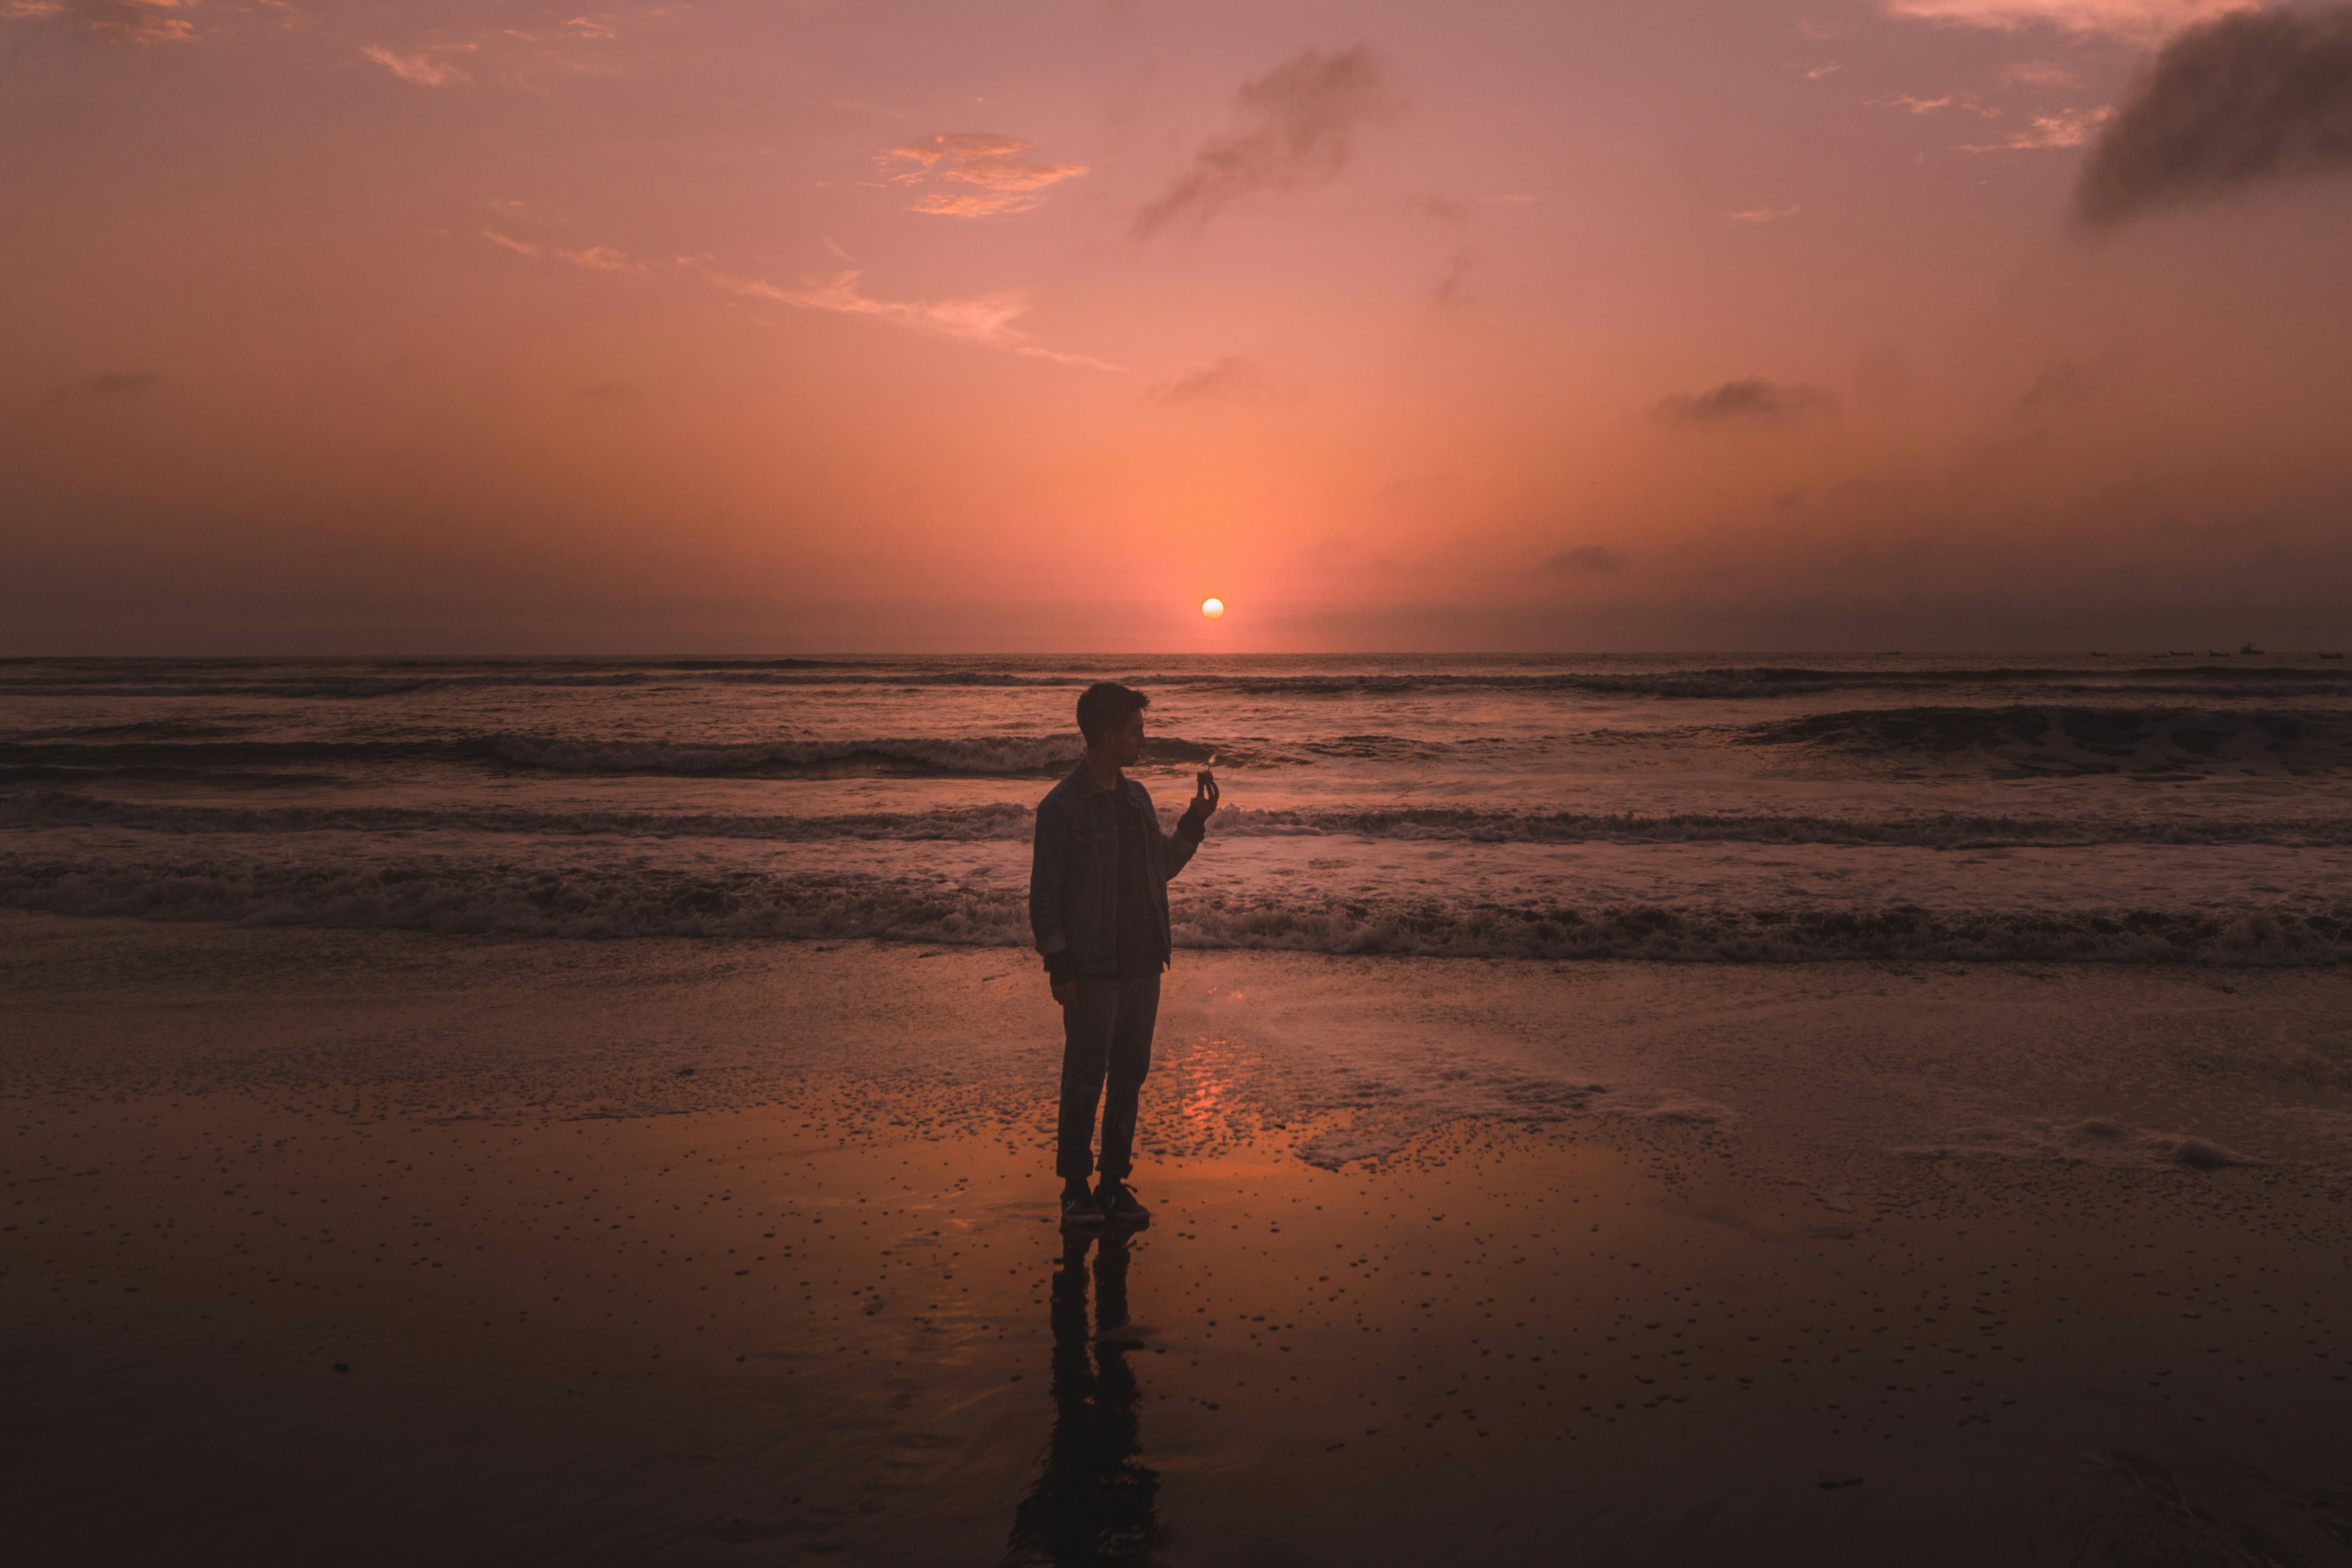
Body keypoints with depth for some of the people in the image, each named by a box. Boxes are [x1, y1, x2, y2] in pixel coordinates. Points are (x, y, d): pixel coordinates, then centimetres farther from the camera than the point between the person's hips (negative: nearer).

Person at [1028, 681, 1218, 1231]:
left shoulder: (1136, 798, 12)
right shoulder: (1063, 806, -10)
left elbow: (1162, 867, 20)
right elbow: (1044, 894, -9)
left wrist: (1195, 820, 9)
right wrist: (1060, 967, -13)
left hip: (1143, 965, 7)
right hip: (1093, 971, -7)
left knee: (1129, 1076, 11)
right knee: (1085, 1079, 1)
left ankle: (1115, 1181, 21)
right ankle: (1076, 1186, 14)